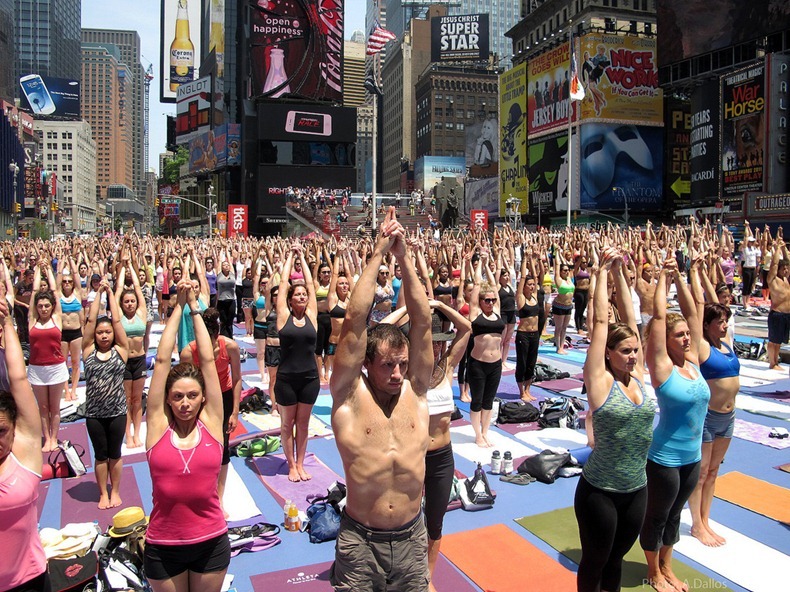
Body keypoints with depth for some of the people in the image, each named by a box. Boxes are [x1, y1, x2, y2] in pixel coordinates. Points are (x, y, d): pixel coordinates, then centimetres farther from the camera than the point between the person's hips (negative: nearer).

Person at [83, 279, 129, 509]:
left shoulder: (120, 350, -2)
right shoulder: (89, 351, 0)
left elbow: (117, 320, -6)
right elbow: (91, 320, -4)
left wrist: (110, 293, 0)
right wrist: (99, 293, -2)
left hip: (117, 412, -1)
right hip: (93, 413, 1)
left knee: (115, 454, 11)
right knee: (100, 455, 11)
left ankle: (115, 491, 27)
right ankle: (103, 493, 25)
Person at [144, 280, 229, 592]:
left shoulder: (211, 423, -7)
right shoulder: (158, 425, -7)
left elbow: (207, 360, -8)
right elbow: (162, 361, -9)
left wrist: (195, 307, -3)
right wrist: (178, 307, -5)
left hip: (211, 543, 0)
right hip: (162, 546, 0)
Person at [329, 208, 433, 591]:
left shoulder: (415, 392, -3)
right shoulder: (349, 395, -10)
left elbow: (422, 321, -9)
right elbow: (354, 321, -17)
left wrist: (404, 258, -11)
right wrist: (379, 253, -16)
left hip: (411, 539, 3)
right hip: (360, 541, -2)